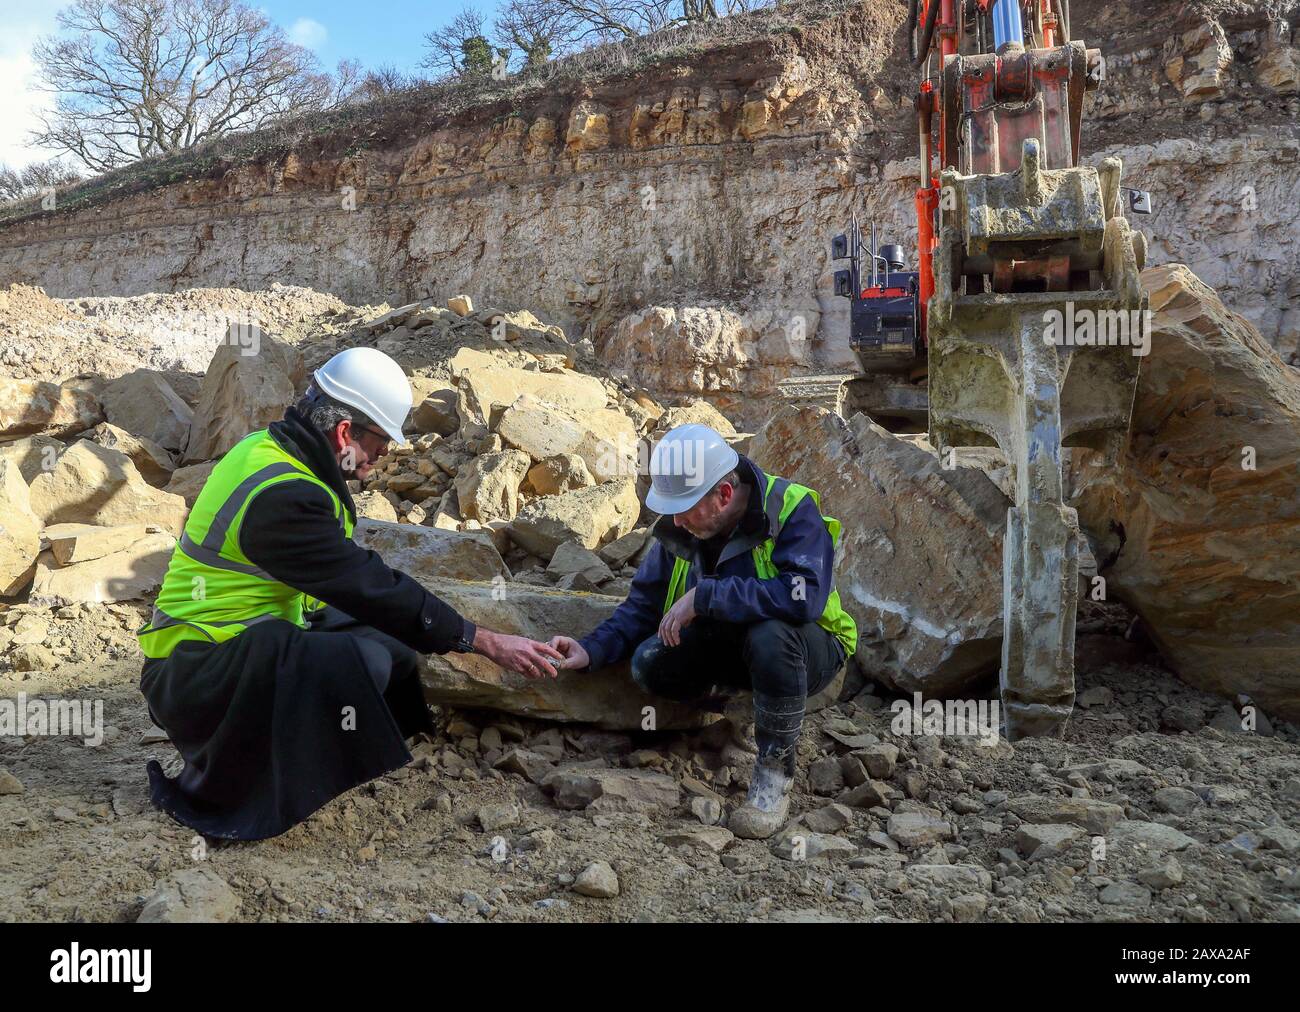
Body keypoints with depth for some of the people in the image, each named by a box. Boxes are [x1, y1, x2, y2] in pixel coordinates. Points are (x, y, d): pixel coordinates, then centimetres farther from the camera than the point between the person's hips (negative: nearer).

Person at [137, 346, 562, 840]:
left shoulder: (269, 447, 4)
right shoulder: (282, 497, -26)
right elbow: (370, 588, -26)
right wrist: (485, 641, -21)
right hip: (197, 674, -10)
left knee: (388, 632, 8)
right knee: (361, 661, -31)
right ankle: (215, 795, -14)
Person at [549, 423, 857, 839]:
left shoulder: (792, 509, -25)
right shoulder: (679, 527, -6)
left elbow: (805, 595, -41)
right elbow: (644, 603, 2)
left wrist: (705, 596, -37)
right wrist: (591, 650, -14)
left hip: (806, 648, -4)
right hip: (731, 642, 5)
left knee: (770, 636, -39)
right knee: (649, 666, -22)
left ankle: (776, 769, -17)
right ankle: (732, 690, 9)